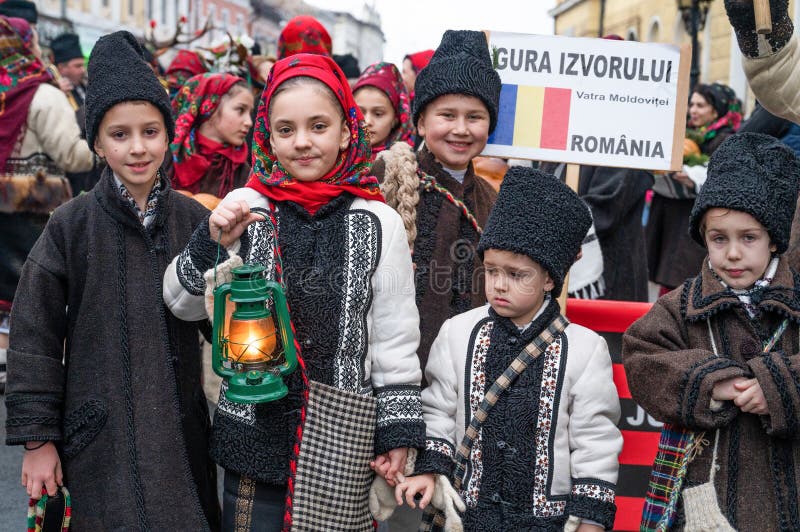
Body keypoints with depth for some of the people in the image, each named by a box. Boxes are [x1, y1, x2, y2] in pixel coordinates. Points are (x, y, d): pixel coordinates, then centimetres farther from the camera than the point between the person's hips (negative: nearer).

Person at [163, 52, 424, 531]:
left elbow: (396, 338, 1)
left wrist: (399, 432, 0)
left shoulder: (379, 223, -4)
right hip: (254, 430, 1)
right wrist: (211, 244, -13)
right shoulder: (245, 207, -3)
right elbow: (184, 304, 3)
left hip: (343, 439, 0)